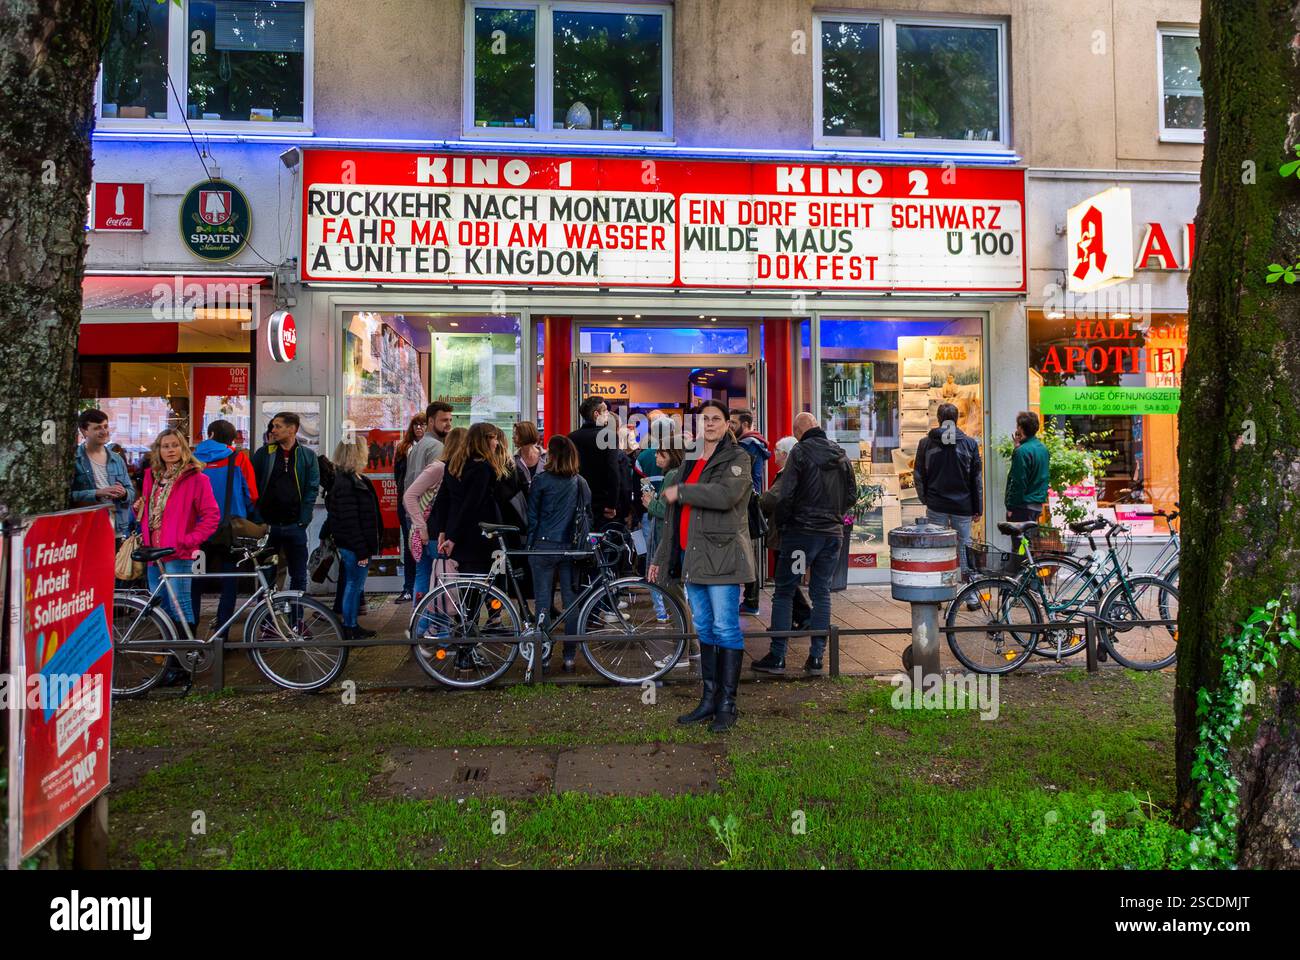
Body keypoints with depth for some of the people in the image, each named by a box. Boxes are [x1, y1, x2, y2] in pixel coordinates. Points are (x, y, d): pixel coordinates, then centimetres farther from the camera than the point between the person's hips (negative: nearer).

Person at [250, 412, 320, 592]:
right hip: (267, 525, 0)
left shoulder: (308, 456, 4)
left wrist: (303, 519, -9)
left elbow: (313, 488, 0)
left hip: (295, 526, 0)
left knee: (299, 577, 5)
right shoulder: (263, 453, 4)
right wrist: (257, 520, -7)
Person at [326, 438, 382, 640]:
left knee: (355, 585, 16)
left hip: (360, 545, 10)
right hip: (353, 546, -10)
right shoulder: (345, 483, -18)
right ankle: (349, 629, 10)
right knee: (353, 585, 0)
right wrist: (361, 551, -21)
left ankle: (353, 625, 26)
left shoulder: (356, 479, 14)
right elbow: (349, 521, -22)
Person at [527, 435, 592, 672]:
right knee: (571, 601, 7)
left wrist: (530, 543, 9)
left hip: (544, 545, -2)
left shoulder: (541, 480, -5)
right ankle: (569, 657, 11)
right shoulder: (581, 482, 4)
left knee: (543, 601, 6)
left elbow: (532, 516, -2)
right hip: (572, 546, 3)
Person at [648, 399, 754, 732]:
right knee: (704, 629, 11)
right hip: (692, 555, 7)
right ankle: (709, 699, 20)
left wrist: (681, 492, -14)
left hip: (722, 555, -7)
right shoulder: (690, 461, 19)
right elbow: (675, 514, 22)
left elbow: (726, 494, -23)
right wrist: (661, 557, 22)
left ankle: (727, 705, 4)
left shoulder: (737, 458, -2)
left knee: (725, 628, -4)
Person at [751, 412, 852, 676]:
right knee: (822, 593, 10)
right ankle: (816, 658, 12)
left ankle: (777, 657, 2)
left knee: (784, 593, 2)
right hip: (833, 533, 6)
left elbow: (786, 495, -14)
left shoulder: (800, 452, -9)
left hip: (802, 531, -6)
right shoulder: (841, 455, 10)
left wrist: (780, 522, 0)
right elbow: (851, 493, 15)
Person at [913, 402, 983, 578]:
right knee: (964, 544, 9)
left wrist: (925, 499, 16)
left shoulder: (926, 443, -2)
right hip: (963, 505, 0)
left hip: (936, 506, 0)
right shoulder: (970, 443, -1)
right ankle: (969, 578, 13)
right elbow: (977, 479, 2)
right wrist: (977, 509, 8)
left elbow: (919, 475, 3)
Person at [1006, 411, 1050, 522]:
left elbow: (1018, 483, -18)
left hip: (1024, 505, -9)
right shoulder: (1043, 448, 11)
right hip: (1038, 505, 9)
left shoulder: (1022, 451, -17)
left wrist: (1010, 507, -12)